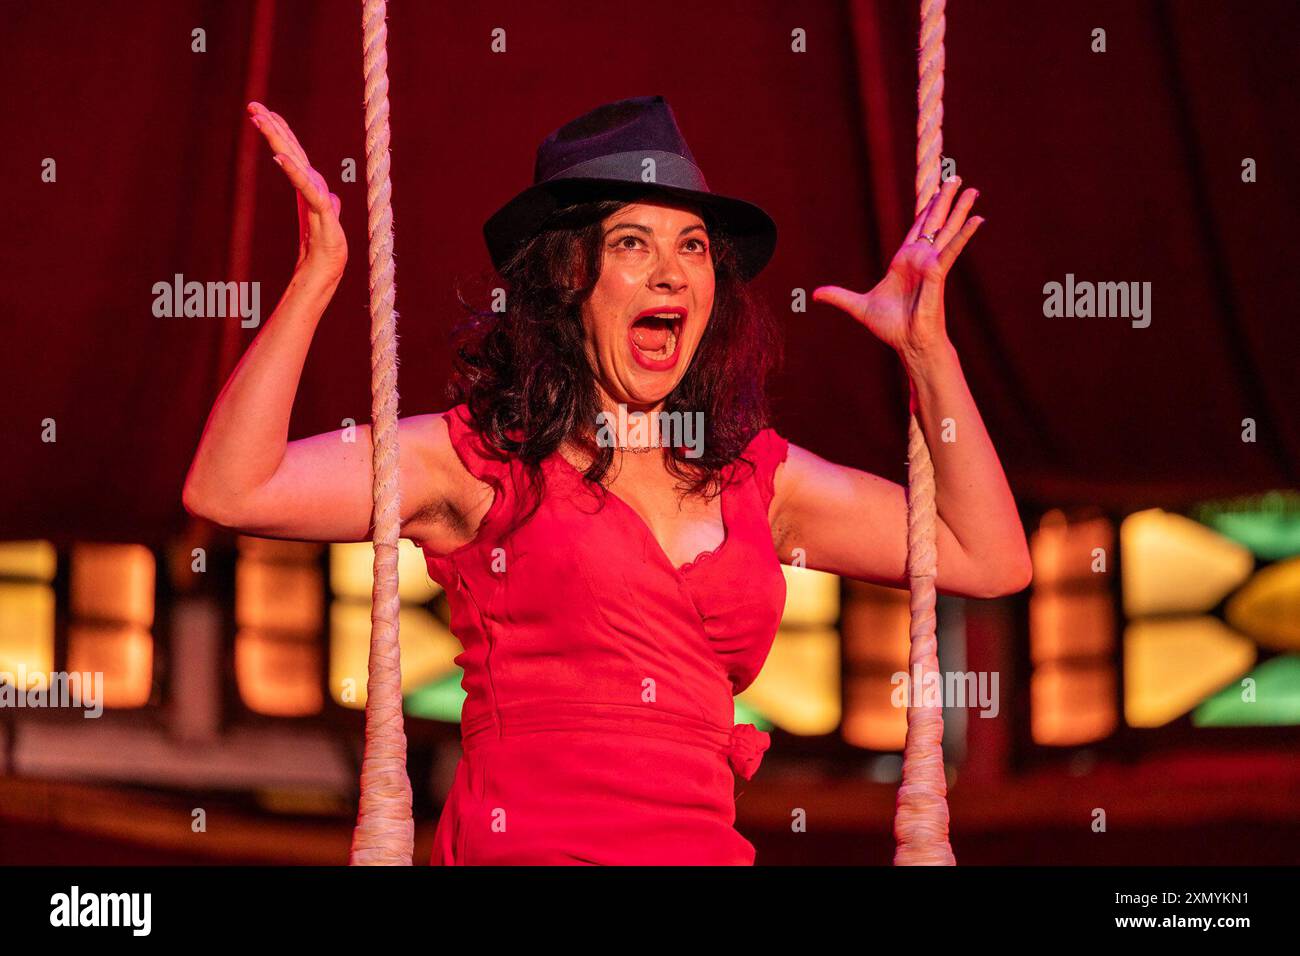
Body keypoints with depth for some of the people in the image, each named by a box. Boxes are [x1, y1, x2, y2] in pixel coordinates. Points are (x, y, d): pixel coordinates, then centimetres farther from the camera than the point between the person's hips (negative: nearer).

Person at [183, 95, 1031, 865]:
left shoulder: (755, 476, 17)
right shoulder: (478, 459, 5)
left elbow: (990, 560, 19)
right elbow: (229, 490, -5)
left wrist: (925, 348, 17)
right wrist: (317, 276, -7)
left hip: (706, 844, 5)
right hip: (525, 844, -5)